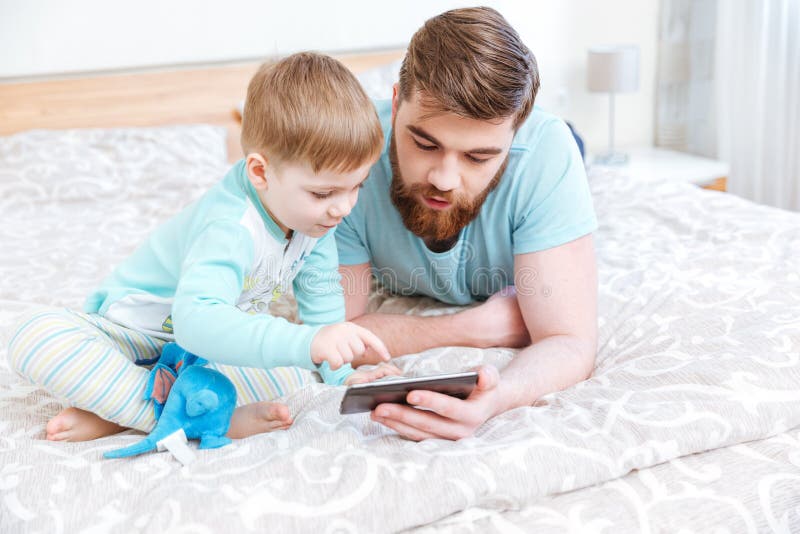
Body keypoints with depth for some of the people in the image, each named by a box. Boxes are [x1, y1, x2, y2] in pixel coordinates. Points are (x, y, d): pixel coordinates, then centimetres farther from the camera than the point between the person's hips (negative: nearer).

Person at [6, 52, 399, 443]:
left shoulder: (315, 213, -14)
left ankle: (115, 412, -23)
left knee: (291, 372, -25)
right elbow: (195, 321, -55)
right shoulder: (231, 228, -38)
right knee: (36, 337, -34)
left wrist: (340, 373, -1)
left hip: (221, 333, 6)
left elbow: (320, 293, 2)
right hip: (137, 329, -5)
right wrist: (308, 342, -65)